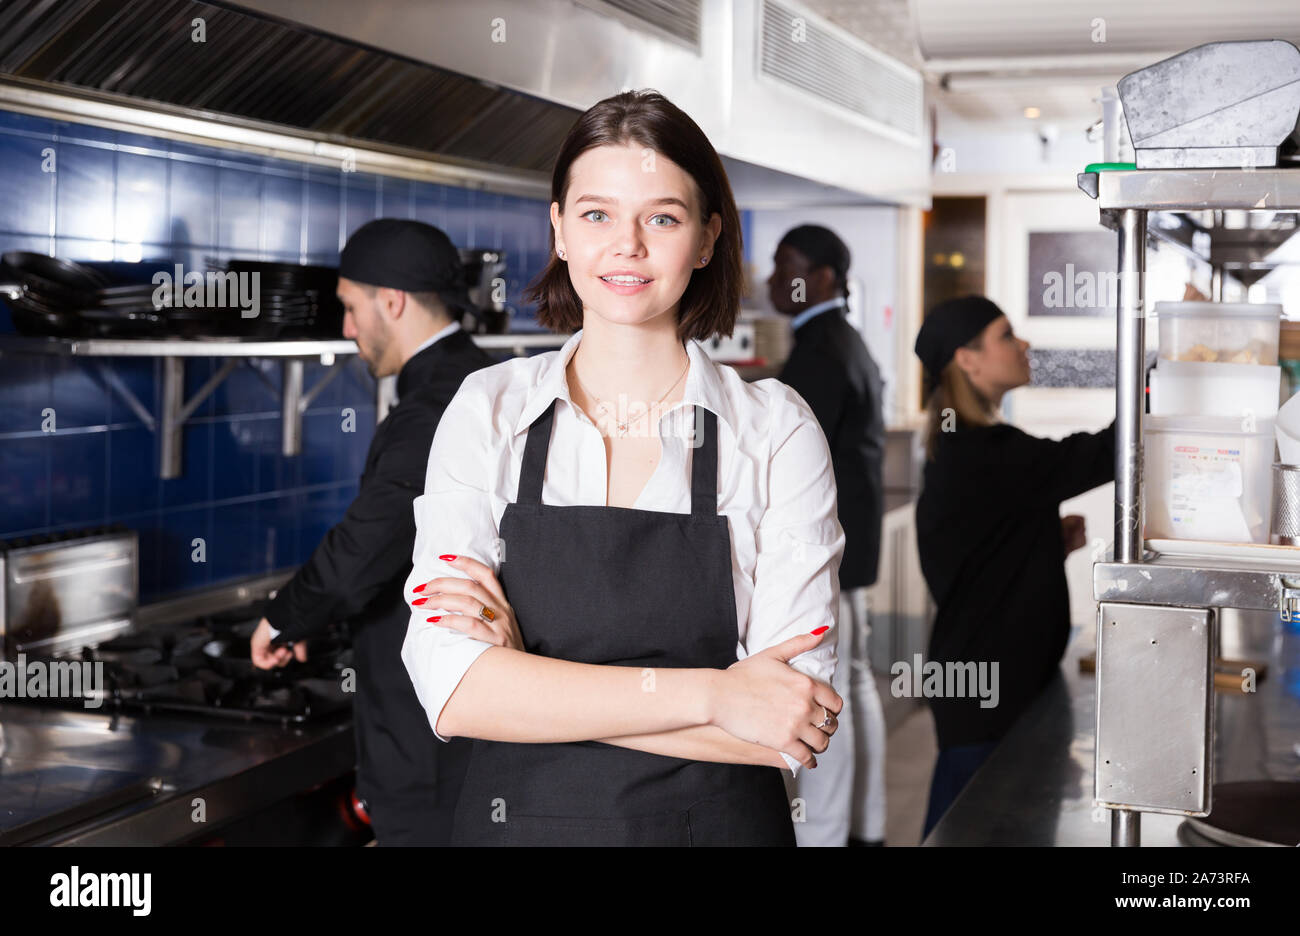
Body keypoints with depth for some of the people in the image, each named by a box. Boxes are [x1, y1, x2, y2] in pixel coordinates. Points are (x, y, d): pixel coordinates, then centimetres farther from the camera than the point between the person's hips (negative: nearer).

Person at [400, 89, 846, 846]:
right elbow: (452, 690, -14)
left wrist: (529, 679, -18)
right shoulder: (487, 411, -4)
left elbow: (799, 731, -15)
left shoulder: (777, 430, -7)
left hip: (717, 821, -1)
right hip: (517, 819, 1)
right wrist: (708, 694, -20)